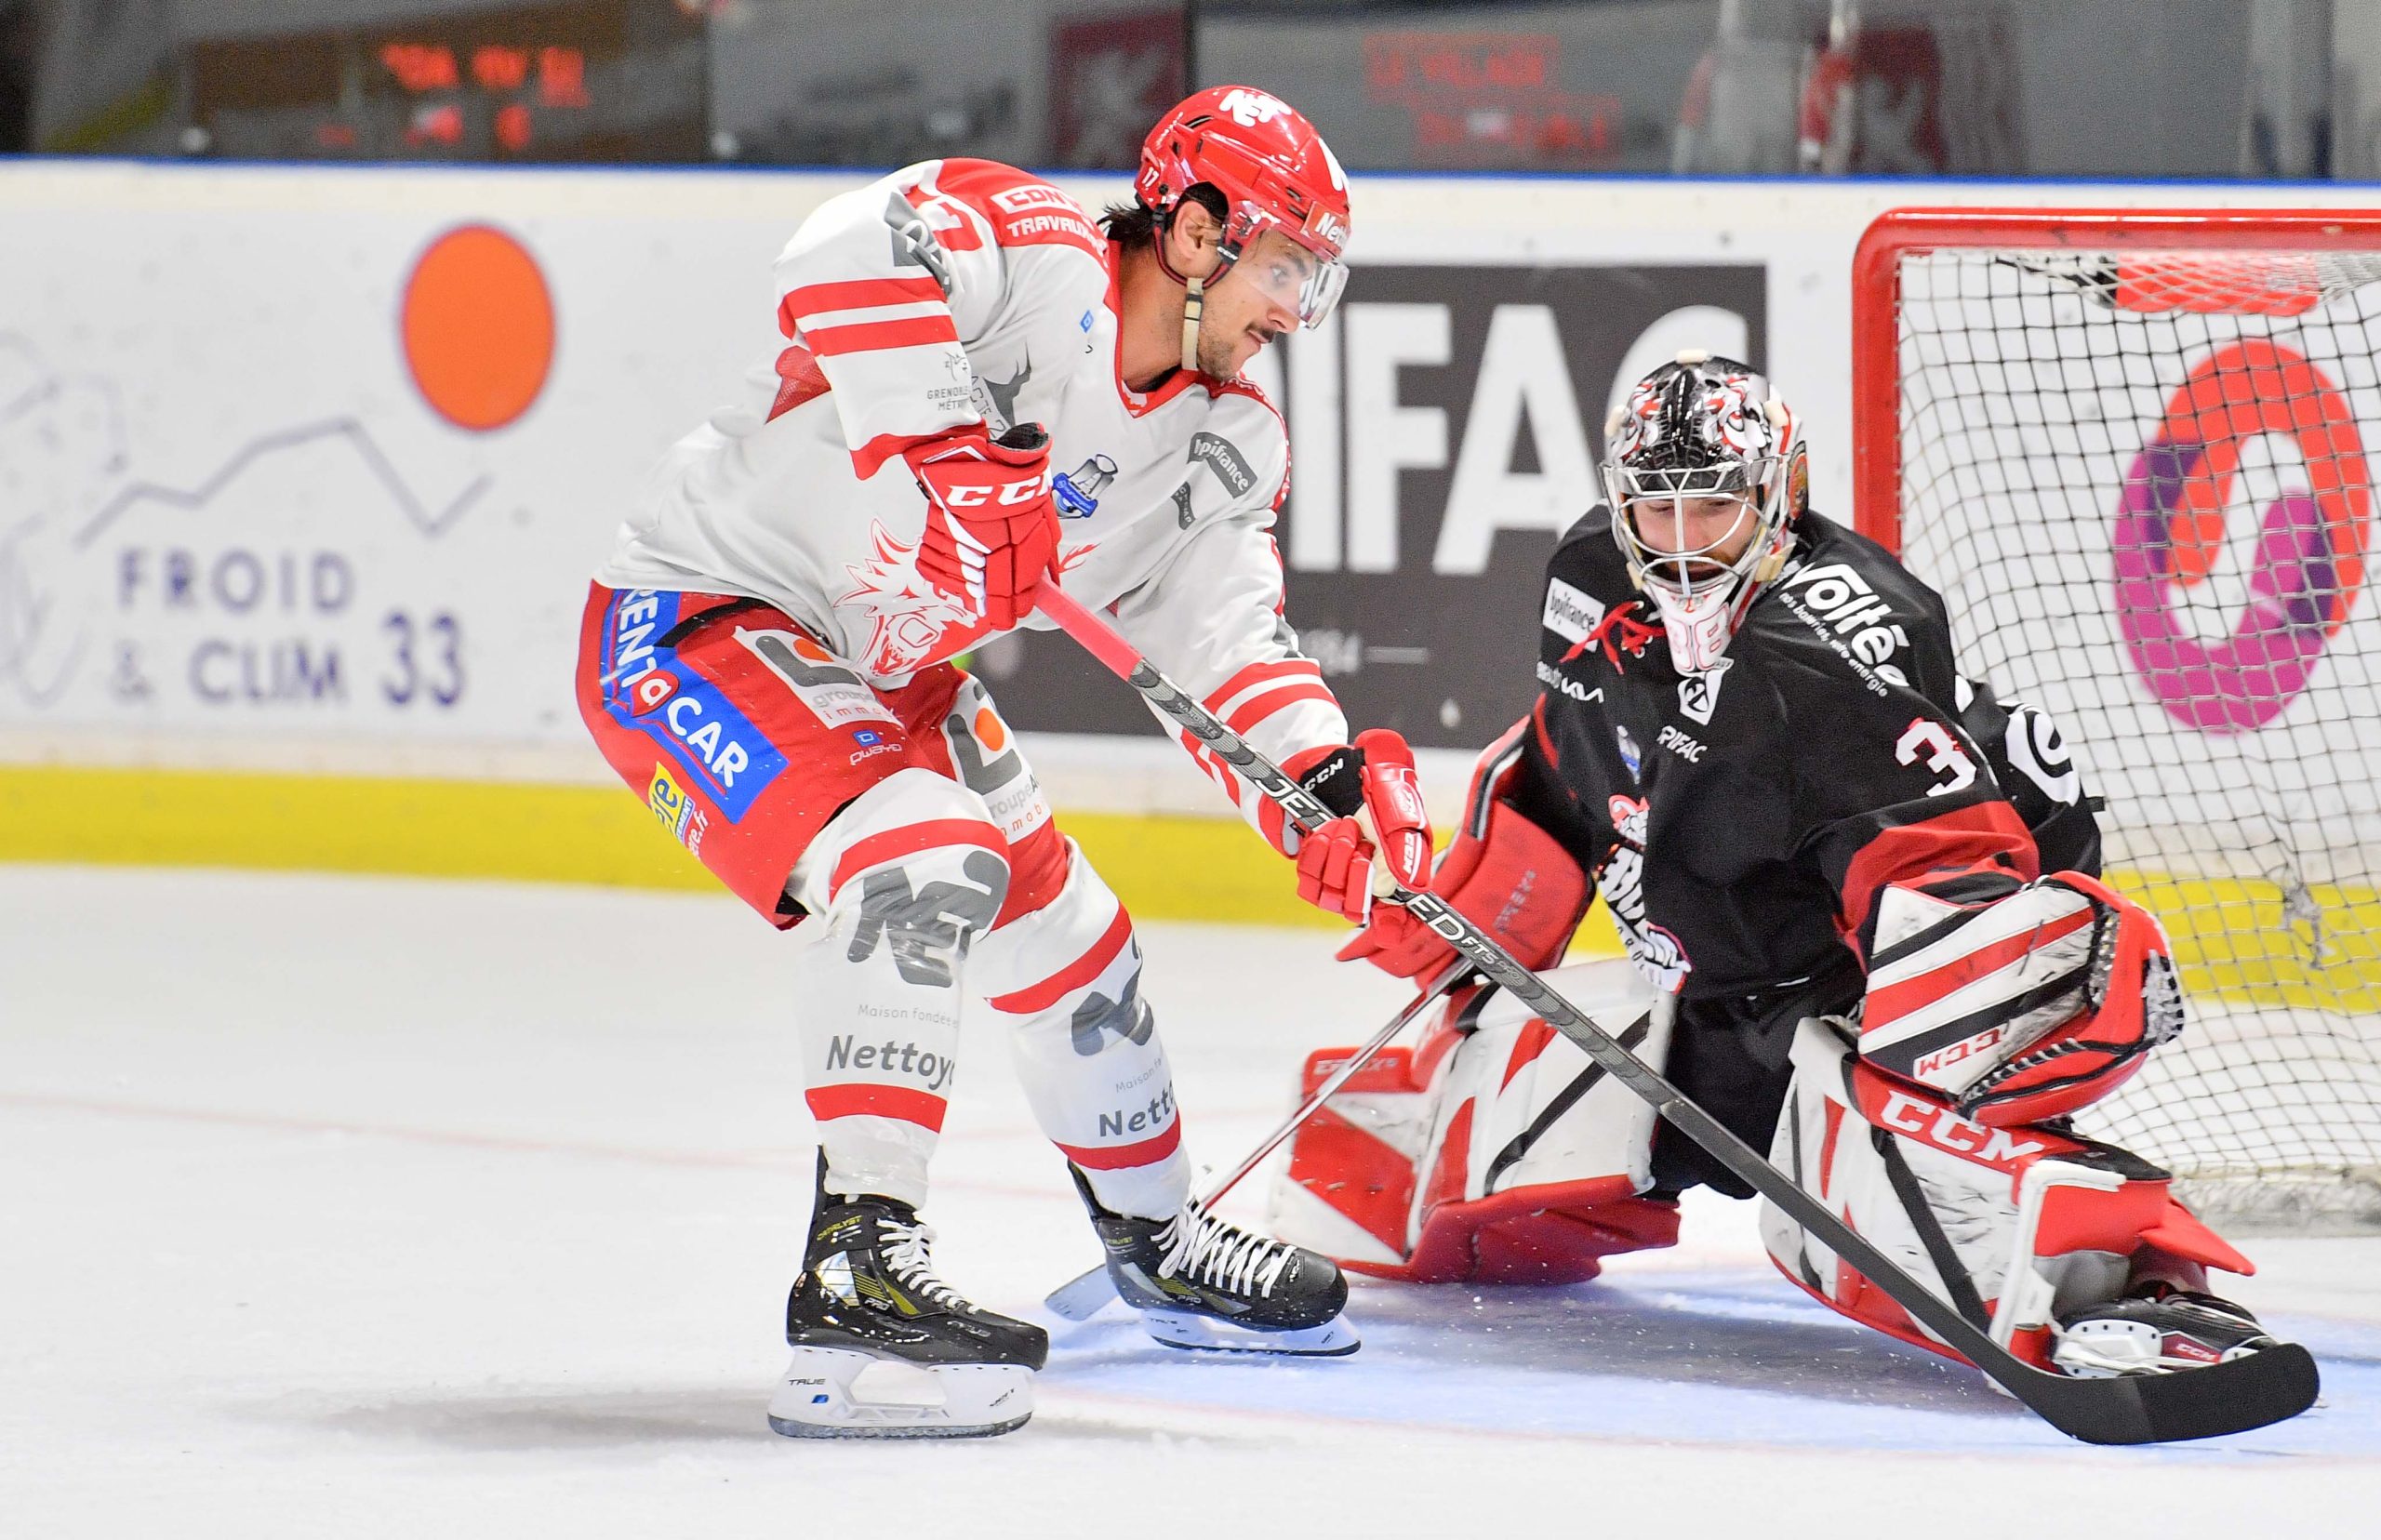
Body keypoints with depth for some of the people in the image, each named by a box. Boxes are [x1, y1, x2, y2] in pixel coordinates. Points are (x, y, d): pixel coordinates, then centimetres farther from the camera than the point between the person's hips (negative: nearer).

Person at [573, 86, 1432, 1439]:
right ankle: (859, 1264, -33)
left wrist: (1326, 781, -19)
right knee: (923, 855, -30)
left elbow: (1228, 628, -3)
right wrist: (946, 451, -43)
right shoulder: (1037, 252, -23)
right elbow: (844, 259, -40)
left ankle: (1160, 1240, 40)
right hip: (696, 627, -10)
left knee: (1060, 922, 18)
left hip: (884, 672, 10)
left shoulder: (1221, 438, 3)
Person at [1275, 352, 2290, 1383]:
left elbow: (1945, 865, -33)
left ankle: (2122, 1282, -60)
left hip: (1849, 992, -9)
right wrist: (1458, 919, 18)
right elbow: (1554, 778, 21)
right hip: (1703, 1001, 9)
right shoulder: (1596, 590, 1)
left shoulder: (1837, 649, -25)